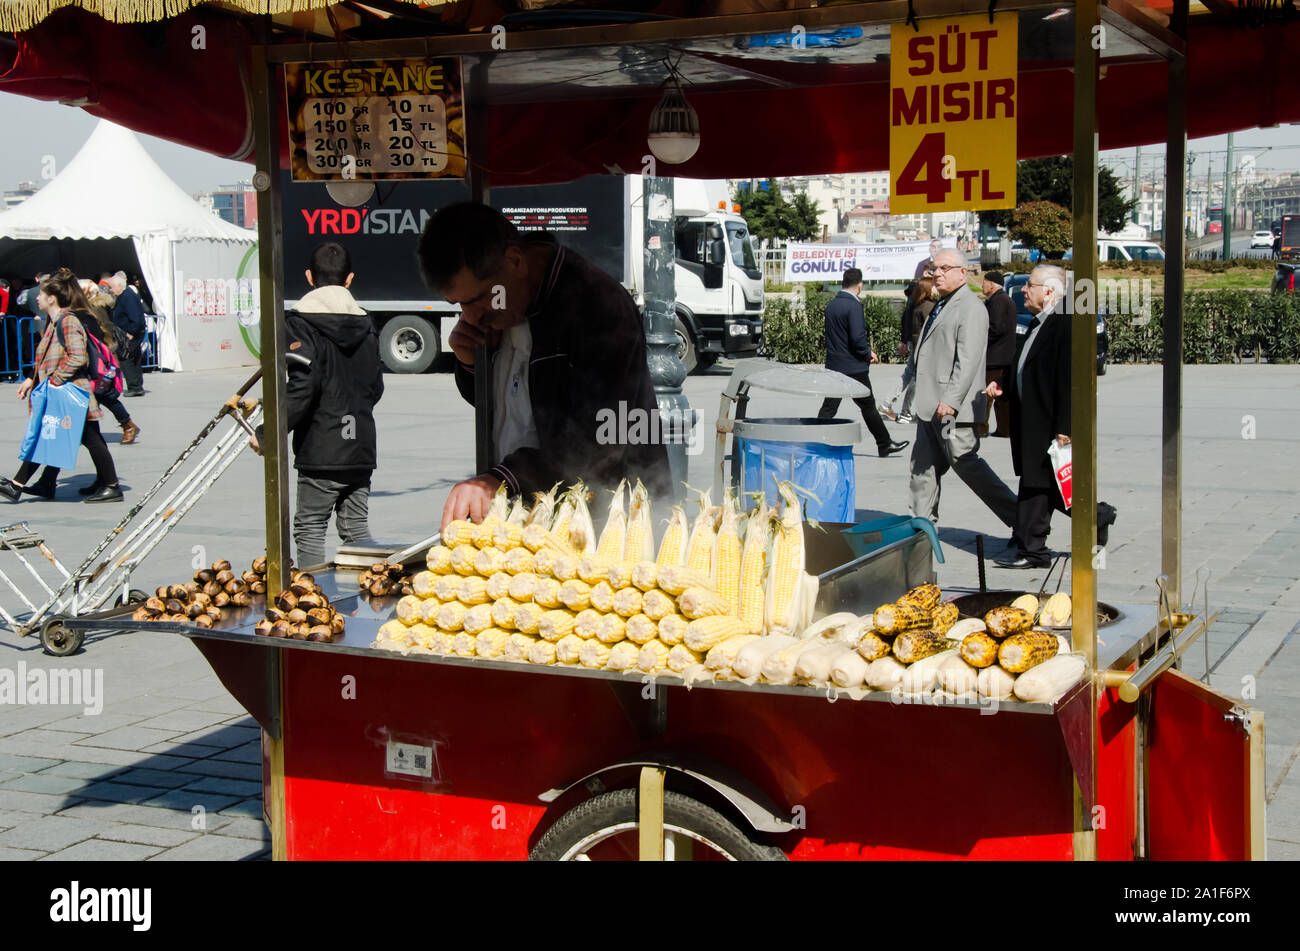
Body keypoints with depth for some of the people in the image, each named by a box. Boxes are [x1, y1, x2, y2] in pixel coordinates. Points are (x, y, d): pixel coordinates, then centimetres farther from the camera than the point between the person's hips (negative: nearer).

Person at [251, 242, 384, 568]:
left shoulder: (301, 323, -9)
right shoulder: (365, 324, 10)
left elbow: (301, 388, -18)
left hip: (321, 451, -5)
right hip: (361, 446, 6)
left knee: (309, 528, 3)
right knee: (356, 528, 13)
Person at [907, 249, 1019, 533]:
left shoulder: (971, 308, -12)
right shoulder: (941, 306, 18)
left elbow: (968, 360, -21)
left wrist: (950, 401, -26)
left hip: (953, 407, -10)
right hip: (930, 408, 10)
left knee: (966, 464, -7)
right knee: (923, 465, 11)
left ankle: (1018, 518, -1)